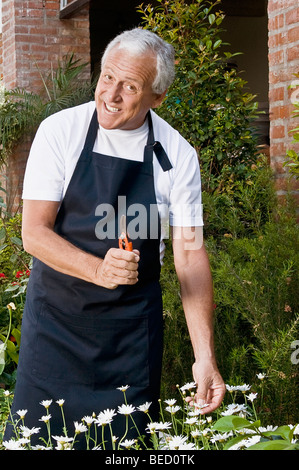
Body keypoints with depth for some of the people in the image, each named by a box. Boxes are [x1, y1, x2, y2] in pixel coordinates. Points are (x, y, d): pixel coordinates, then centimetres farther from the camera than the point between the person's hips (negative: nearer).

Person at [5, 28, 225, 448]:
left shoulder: (179, 156, -6)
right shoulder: (60, 132, -8)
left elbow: (190, 254, -7)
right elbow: (33, 233, -11)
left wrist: (205, 357, -14)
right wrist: (98, 270, -29)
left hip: (133, 326, 1)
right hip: (55, 316, 0)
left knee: (126, 439, 6)